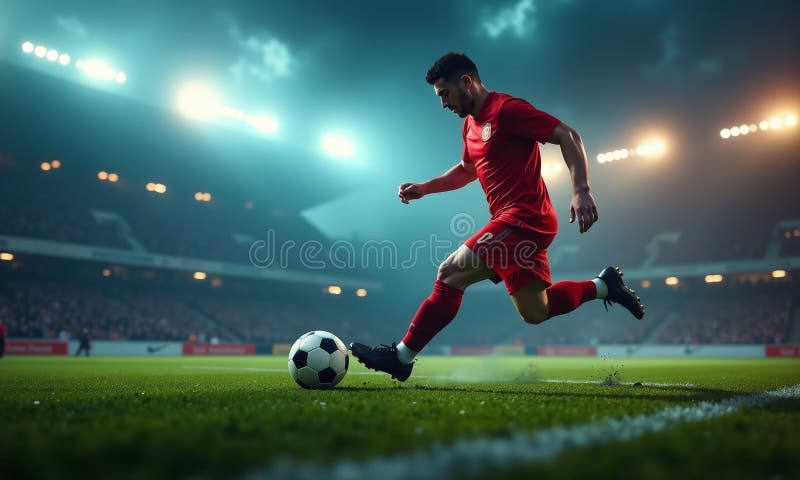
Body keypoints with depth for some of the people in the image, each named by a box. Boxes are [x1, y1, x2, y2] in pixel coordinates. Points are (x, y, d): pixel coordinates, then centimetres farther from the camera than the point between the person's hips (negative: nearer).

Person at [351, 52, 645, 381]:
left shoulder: (507, 109, -10)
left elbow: (568, 136, -14)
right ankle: (604, 285, 25)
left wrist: (581, 190, -25)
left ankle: (400, 357, -6)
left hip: (523, 218, -10)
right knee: (534, 312, 13)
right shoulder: (471, 124, 17)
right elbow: (467, 169, 33)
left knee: (450, 274, -14)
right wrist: (424, 188, 21)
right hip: (517, 223, 10)